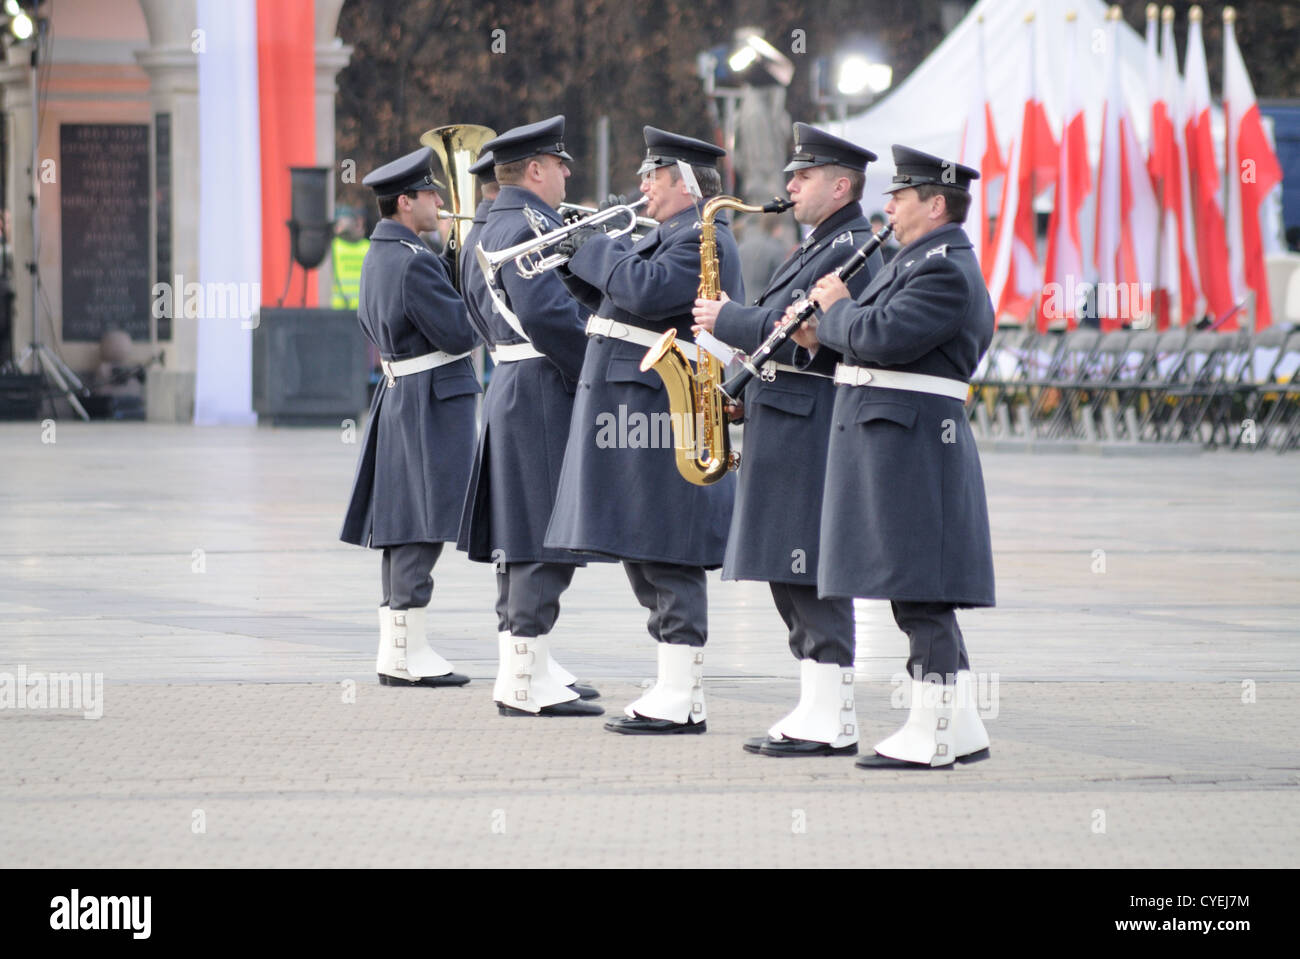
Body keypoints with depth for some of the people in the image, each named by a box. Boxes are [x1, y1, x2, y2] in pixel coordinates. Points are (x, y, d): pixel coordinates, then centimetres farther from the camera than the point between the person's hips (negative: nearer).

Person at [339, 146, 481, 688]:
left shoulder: (377, 256, 13)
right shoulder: (414, 262, -18)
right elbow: (459, 334, -19)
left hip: (399, 397, 10)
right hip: (434, 403, -10)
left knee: (401, 526, 11)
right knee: (423, 526, -8)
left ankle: (396, 649, 15)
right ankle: (406, 653, -7)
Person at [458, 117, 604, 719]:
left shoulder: (488, 231, 17)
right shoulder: (532, 227, -15)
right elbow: (547, 314, -25)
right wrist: (595, 375, -17)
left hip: (508, 390, 11)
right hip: (544, 396, -11)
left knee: (519, 540, 14)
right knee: (547, 539, -9)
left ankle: (522, 665, 20)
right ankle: (526, 680, -9)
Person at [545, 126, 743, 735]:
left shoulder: (702, 239, -12)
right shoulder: (669, 235, 21)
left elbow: (646, 291, -24)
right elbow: (620, 301, 23)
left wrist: (596, 250, -11)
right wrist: (580, 263, 11)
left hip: (664, 412, -11)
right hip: (635, 413, 11)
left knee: (668, 559, -9)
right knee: (643, 554, 13)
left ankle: (681, 701, -7)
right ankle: (674, 691, 18)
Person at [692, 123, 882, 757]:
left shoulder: (852, 250, -13)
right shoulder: (820, 246, 20)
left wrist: (727, 320, -10)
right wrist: (748, 350, 9)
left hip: (812, 432, -11)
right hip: (785, 425, 11)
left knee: (813, 580, -9)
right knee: (791, 577, 11)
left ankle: (832, 723, -7)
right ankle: (814, 712, 15)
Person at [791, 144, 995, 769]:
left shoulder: (946, 271, -14)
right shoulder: (920, 261, 20)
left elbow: (882, 338, -23)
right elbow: (886, 346, 23)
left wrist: (836, 307, -5)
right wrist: (825, 338, 6)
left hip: (910, 451, -11)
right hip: (893, 444, 11)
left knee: (919, 592, -8)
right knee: (922, 598, 11)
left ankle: (932, 734, -6)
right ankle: (961, 730, 14)